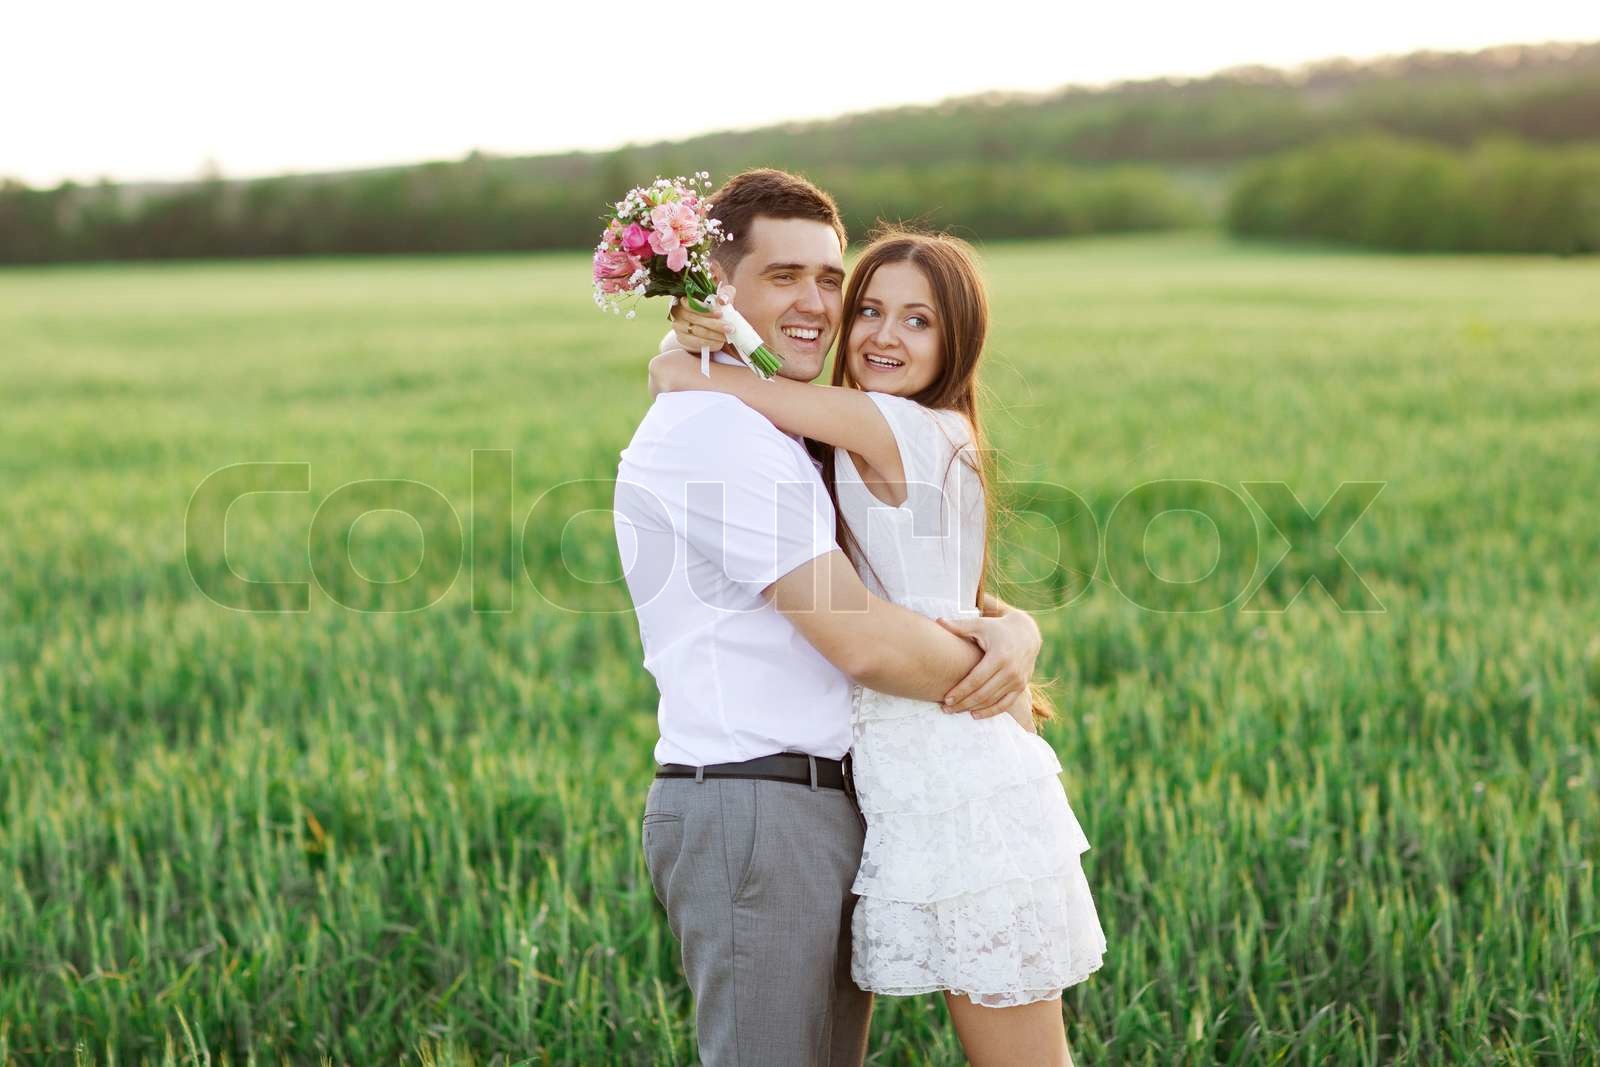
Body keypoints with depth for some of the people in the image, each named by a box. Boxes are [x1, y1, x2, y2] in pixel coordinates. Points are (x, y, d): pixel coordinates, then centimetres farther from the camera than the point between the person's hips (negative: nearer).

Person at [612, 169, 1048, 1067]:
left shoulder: (805, 437, 18)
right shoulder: (716, 431, -14)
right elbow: (865, 642, -19)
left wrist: (1013, 630, -6)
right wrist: (993, 689, -3)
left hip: (836, 811, 10)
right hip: (751, 810, -10)